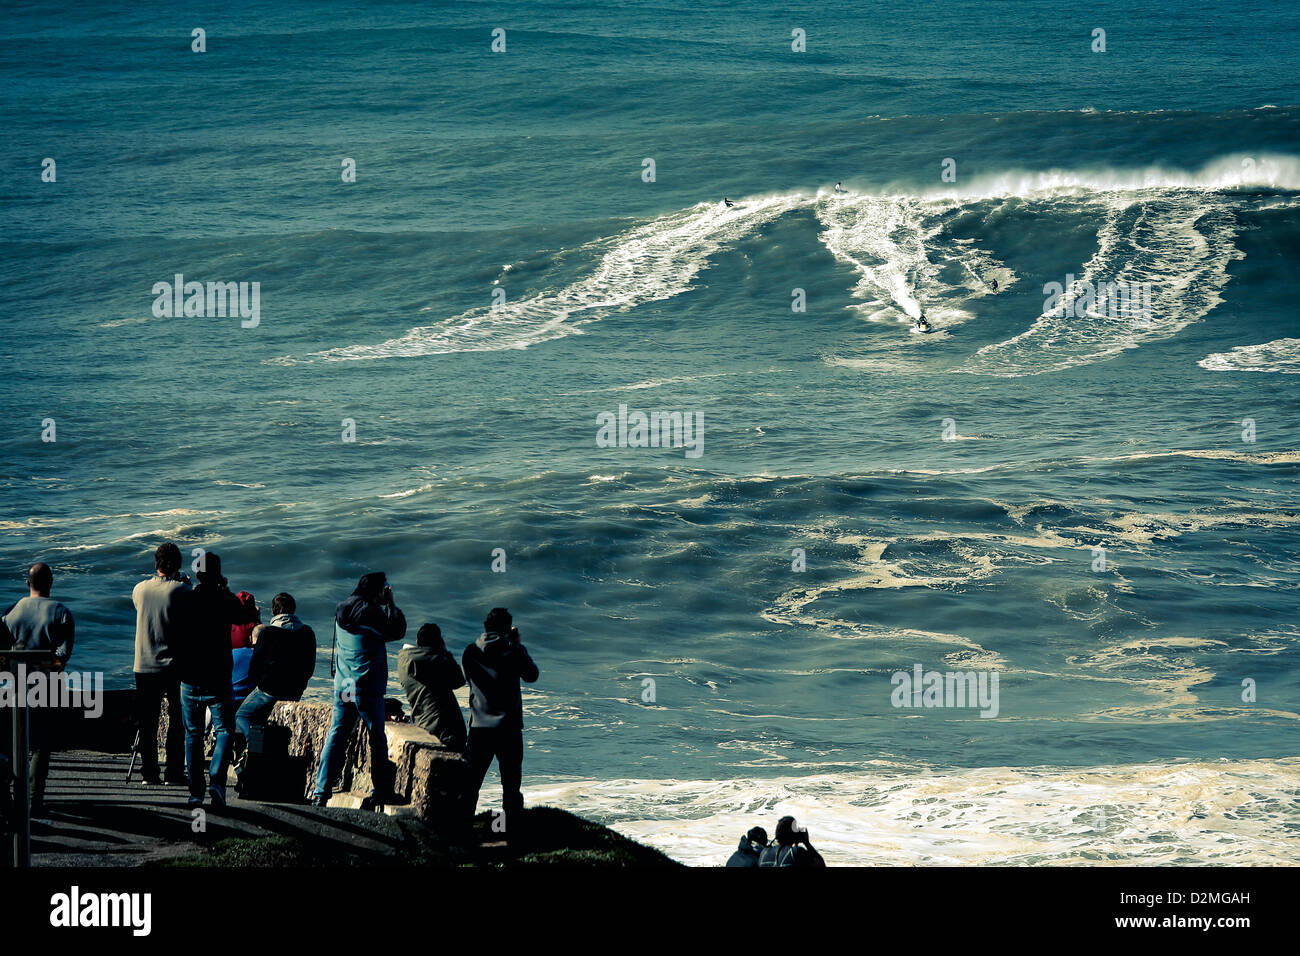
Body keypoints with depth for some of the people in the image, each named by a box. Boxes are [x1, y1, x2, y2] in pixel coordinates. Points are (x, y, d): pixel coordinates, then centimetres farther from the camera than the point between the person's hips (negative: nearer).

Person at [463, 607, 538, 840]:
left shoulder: (471, 652, -1)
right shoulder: (513, 652, -7)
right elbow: (531, 675, 8)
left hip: (479, 728, 2)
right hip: (509, 729, -2)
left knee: (471, 784, 10)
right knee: (511, 786, 4)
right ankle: (513, 836, 4)